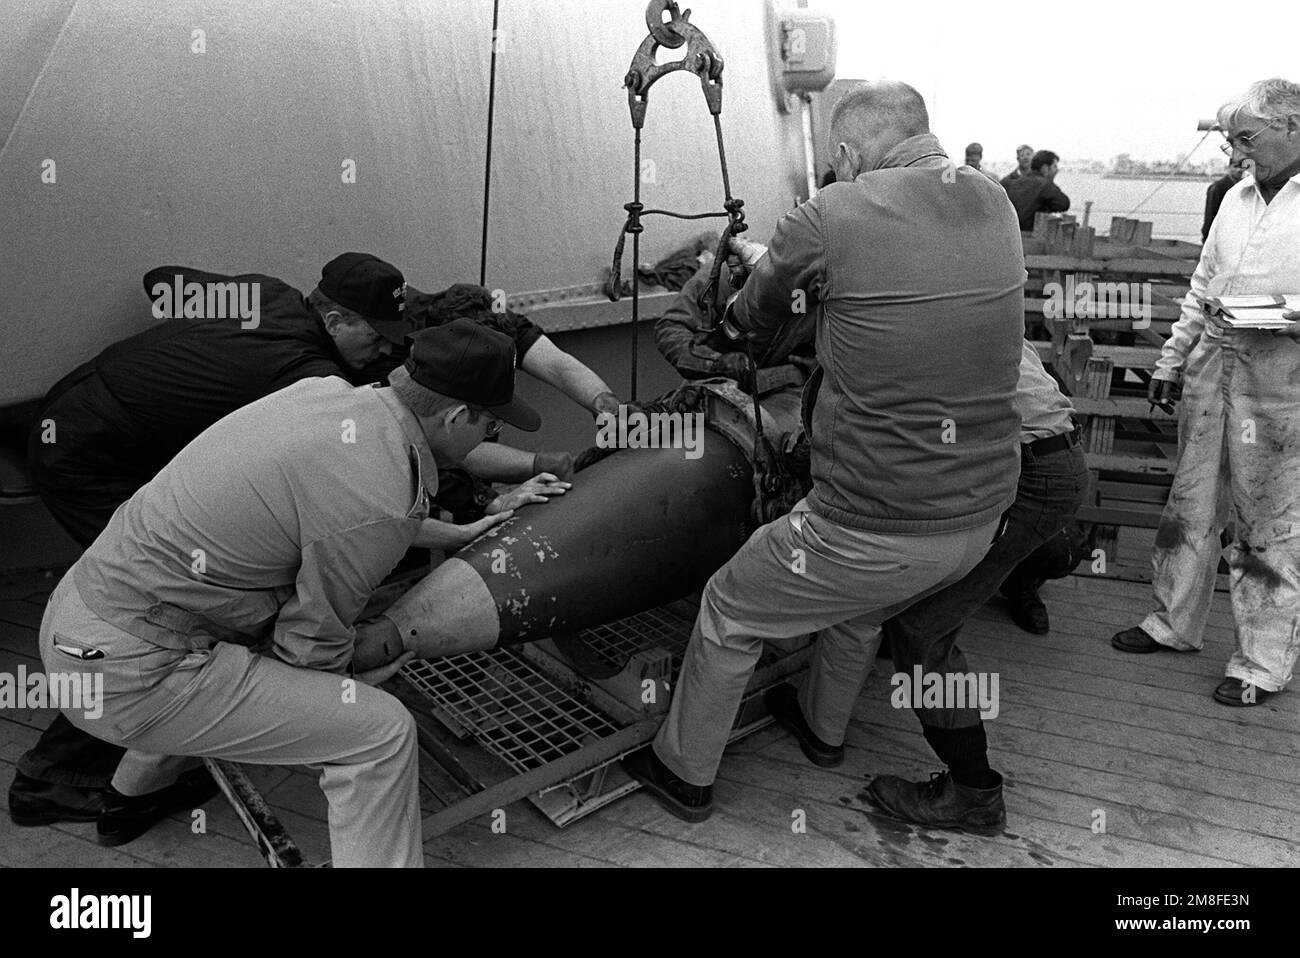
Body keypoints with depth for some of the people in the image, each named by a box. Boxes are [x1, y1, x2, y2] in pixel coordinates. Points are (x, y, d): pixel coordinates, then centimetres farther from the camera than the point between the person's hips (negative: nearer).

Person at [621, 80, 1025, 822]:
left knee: (730, 614, 17)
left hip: (875, 525, -6)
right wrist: (773, 261, 24)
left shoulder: (831, 219, -14)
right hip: (981, 518, 7)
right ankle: (826, 725, 59)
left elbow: (752, 323, 1)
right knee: (863, 606, 35)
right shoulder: (996, 207, 4)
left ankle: (685, 774, 36)